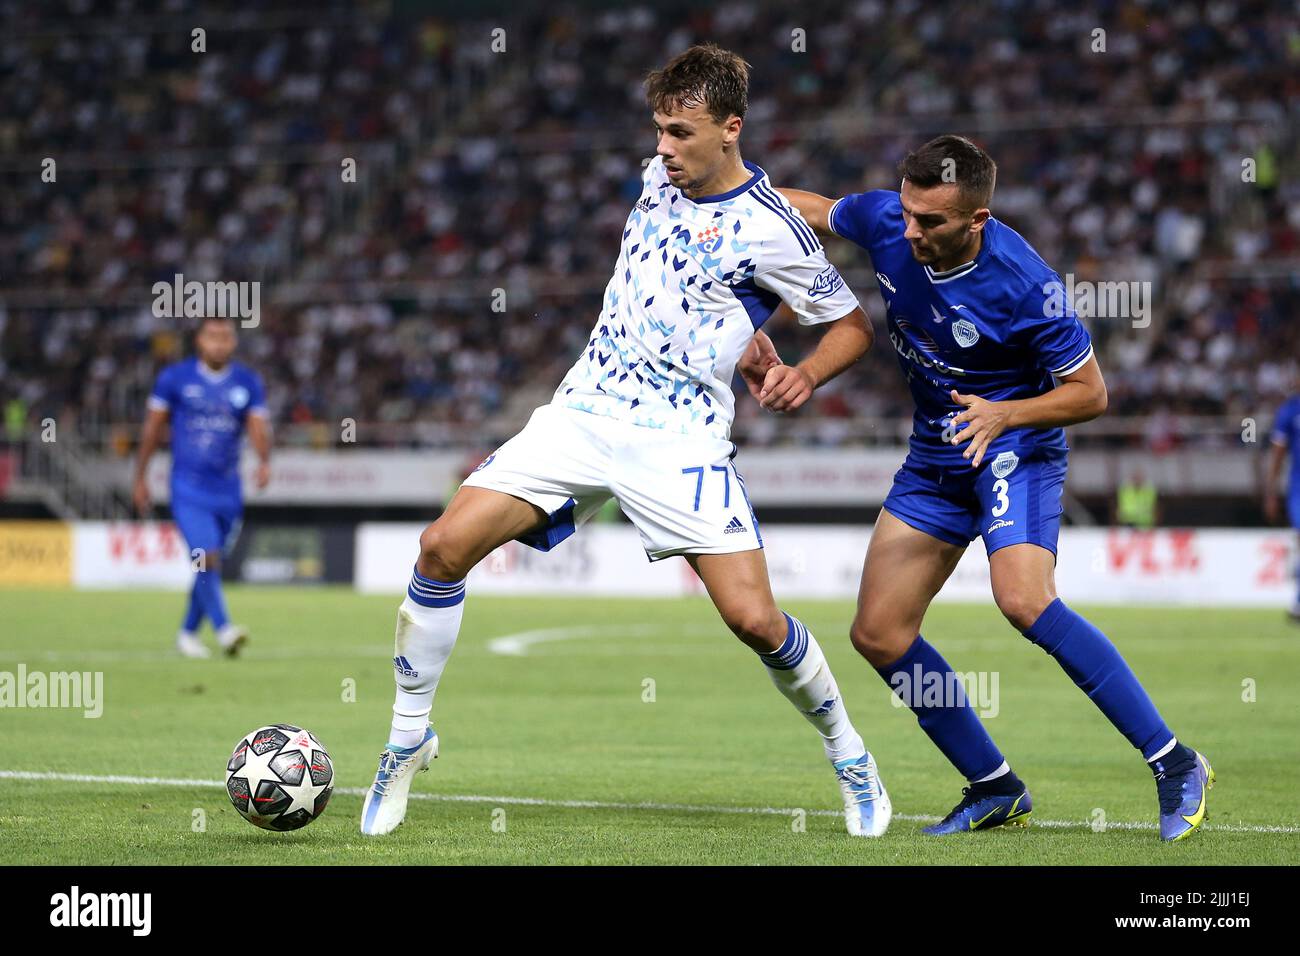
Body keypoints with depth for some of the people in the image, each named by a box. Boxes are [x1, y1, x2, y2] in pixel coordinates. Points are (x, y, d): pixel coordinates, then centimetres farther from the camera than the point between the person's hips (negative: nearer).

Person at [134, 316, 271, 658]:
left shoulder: (248, 383, 4)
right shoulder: (175, 378, -2)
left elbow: (259, 427, -6)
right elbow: (153, 428, 5)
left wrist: (264, 461, -27)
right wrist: (140, 478, 8)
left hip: (228, 491, 3)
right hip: (188, 487, -3)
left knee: (209, 566, 11)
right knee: (207, 557, -19)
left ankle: (188, 632, 28)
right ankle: (223, 629, -22)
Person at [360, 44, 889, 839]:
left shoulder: (773, 230, -9)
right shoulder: (660, 176, 8)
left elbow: (854, 325, 1)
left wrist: (805, 374, -16)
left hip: (680, 440, -5)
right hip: (583, 409, 5)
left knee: (754, 617, -15)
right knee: (445, 546, -10)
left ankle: (849, 752, 13)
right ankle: (409, 740, 6)